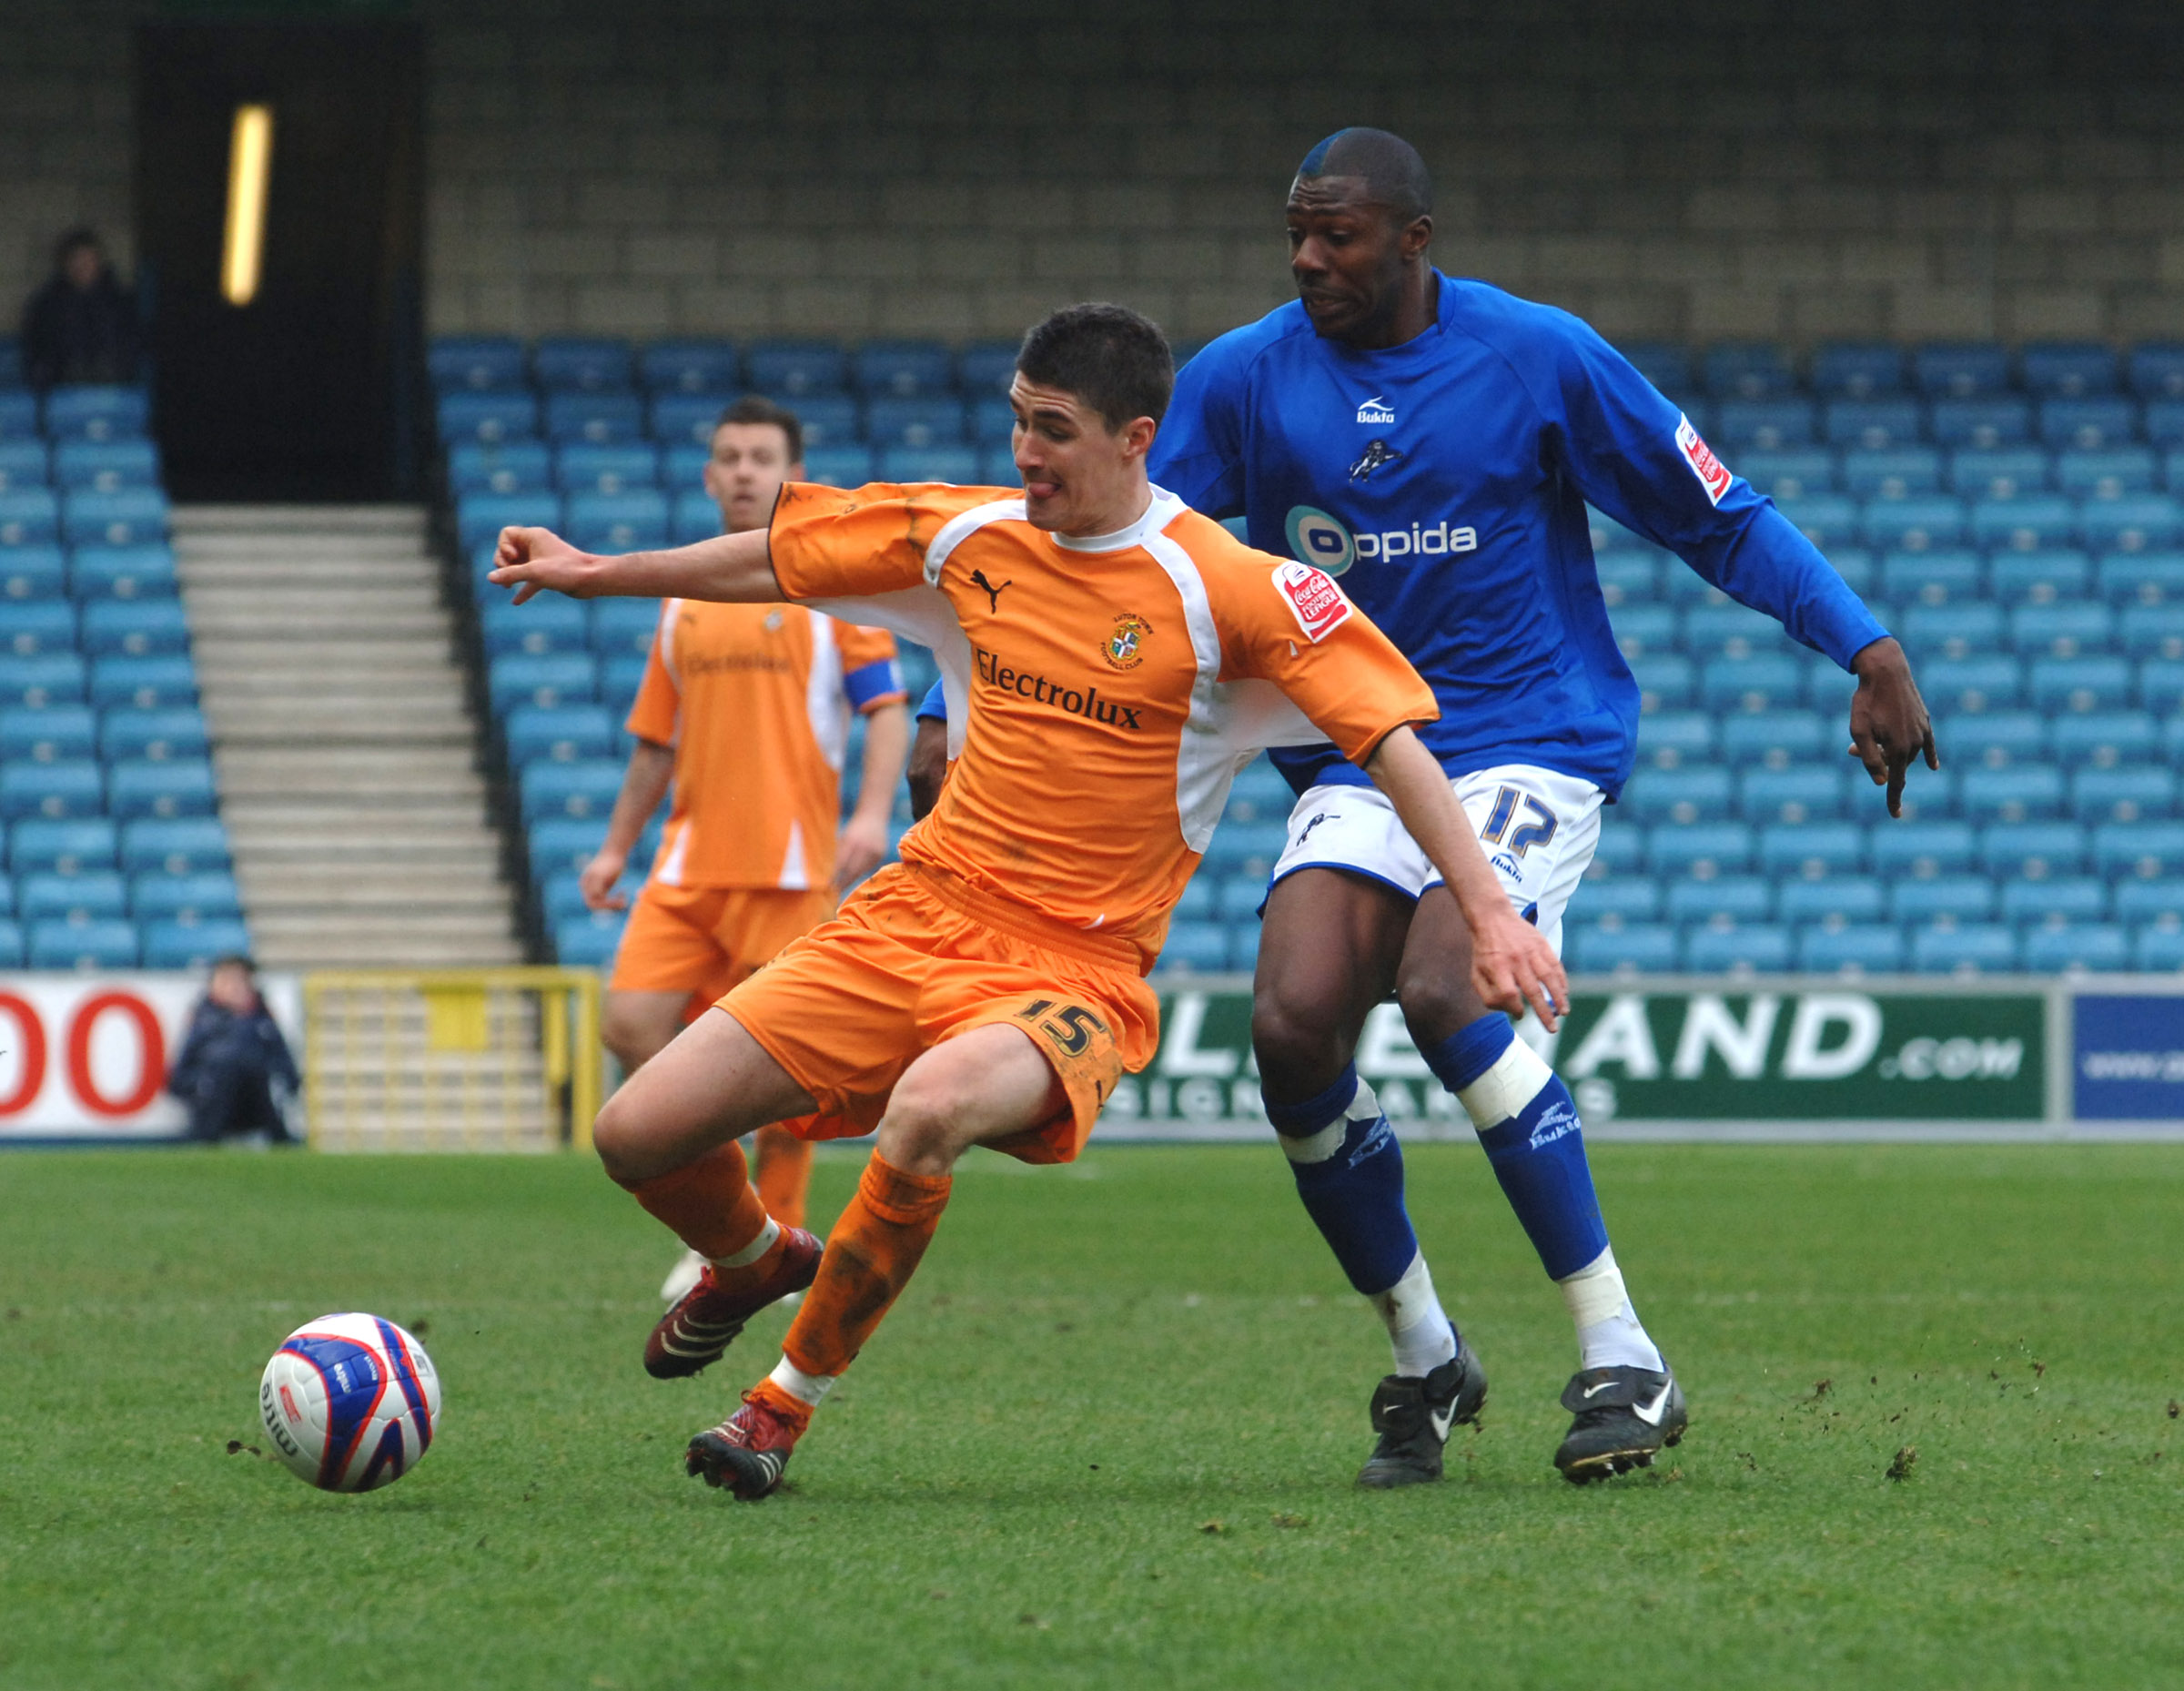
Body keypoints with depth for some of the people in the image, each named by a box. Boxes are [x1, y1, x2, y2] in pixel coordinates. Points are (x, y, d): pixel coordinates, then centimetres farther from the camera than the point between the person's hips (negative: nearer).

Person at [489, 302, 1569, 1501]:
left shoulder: (1226, 590, -9)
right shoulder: (971, 537, 6)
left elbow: (1391, 740, -12)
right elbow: (781, 559, 21)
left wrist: (1489, 914, -21)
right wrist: (595, 574, 28)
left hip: (1074, 972, -5)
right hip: (916, 917, 5)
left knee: (930, 1109, -40)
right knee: (637, 1135, -6)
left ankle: (788, 1402, -16)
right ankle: (754, 1264, 33)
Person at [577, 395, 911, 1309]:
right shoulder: (684, 598, 16)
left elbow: (886, 705, -4)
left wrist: (873, 812, -18)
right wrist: (616, 848, 18)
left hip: (788, 857, -5)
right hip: (690, 858, 5)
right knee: (630, 1021, -9)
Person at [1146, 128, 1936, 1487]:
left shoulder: (1542, 357, -5)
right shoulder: (1239, 380, 2)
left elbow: (1721, 519, 1)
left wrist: (1868, 649, -7)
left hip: (1532, 746, -4)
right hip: (1352, 766, 4)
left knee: (1443, 991, -29)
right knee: (1293, 1022, -19)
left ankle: (1623, 1360, -20)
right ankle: (1426, 1360, 4)